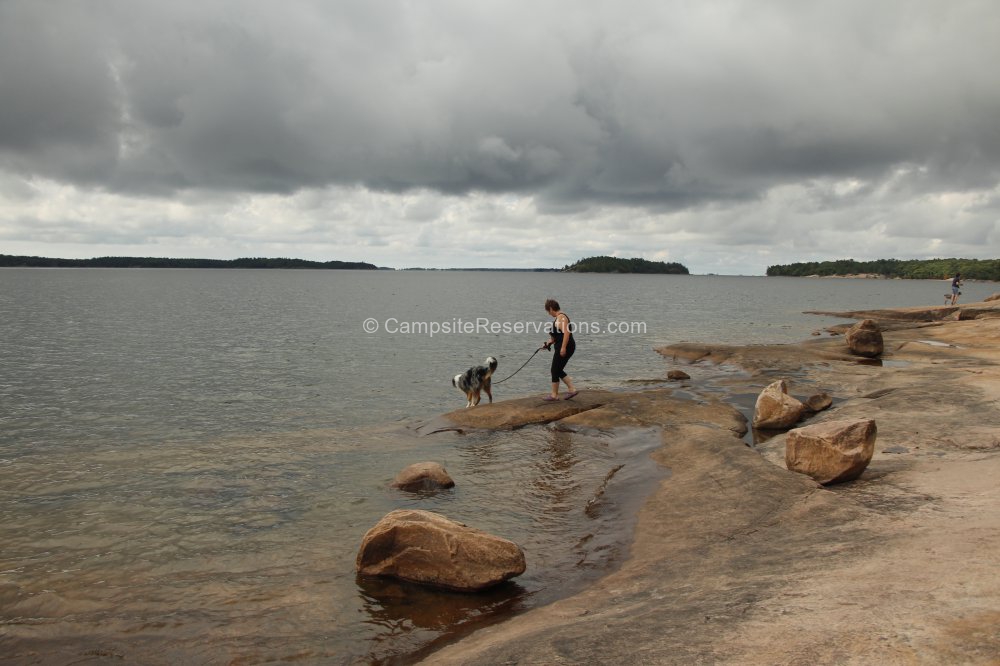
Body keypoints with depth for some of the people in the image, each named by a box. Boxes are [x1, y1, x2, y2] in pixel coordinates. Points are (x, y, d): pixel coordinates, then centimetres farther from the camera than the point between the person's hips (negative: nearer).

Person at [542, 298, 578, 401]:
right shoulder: (558, 318, 18)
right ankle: (572, 390, 13)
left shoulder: (561, 317, -14)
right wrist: (549, 343, 21)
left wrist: (563, 347, -29)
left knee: (555, 371, -2)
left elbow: (566, 332, -25)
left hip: (565, 348, -10)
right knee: (558, 371, 14)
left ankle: (554, 395, 6)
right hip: (562, 348, 10)